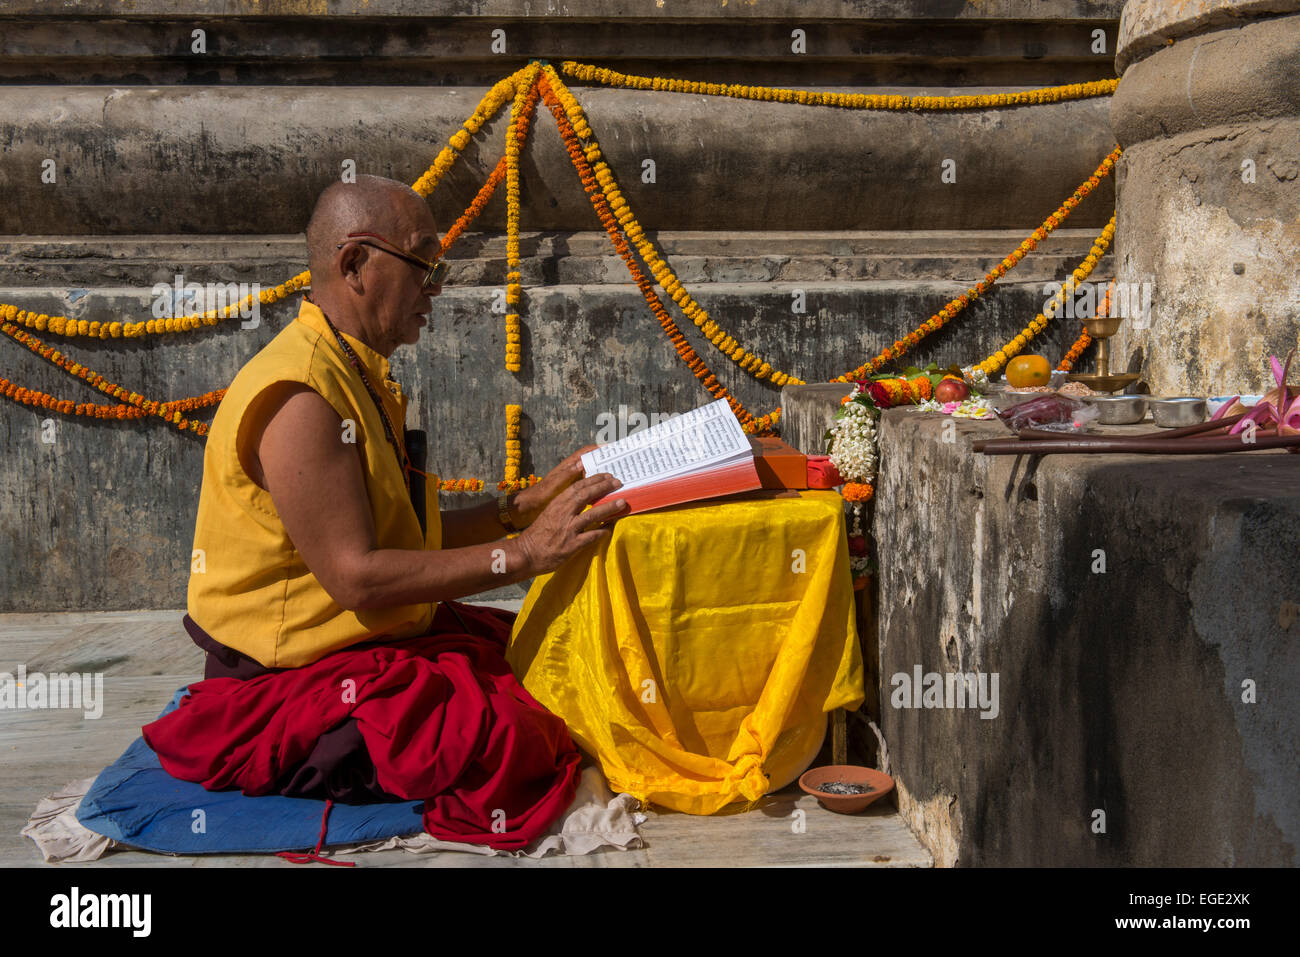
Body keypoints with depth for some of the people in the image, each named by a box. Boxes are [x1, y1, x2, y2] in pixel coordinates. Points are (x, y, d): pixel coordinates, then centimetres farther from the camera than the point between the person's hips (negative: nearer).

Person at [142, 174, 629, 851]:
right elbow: (356, 577, -25)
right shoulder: (298, 394, -21)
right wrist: (523, 552, -24)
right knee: (513, 744, -24)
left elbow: (407, 535, 11)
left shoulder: (356, 376, 13)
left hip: (374, 637, 10)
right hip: (293, 678, -10)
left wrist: (525, 505, 2)